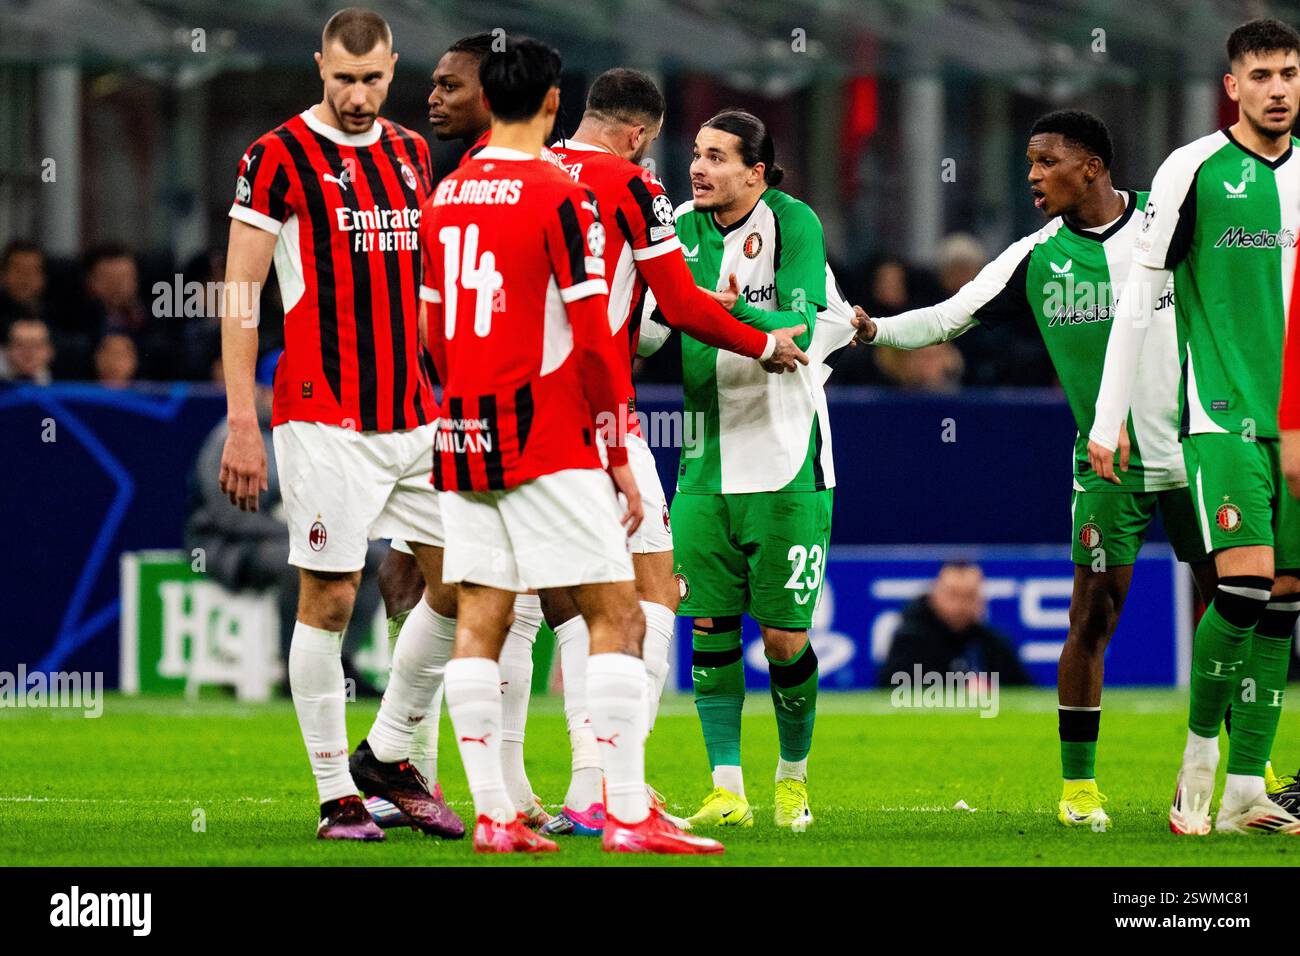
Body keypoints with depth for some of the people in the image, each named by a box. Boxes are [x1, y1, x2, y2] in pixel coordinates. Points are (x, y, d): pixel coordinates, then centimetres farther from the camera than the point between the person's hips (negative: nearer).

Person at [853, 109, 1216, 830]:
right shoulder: (1036, 257, -2)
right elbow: (950, 317, -1)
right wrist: (874, 330, -16)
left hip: (1193, 454, 0)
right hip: (1109, 466, 0)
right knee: (1092, 617, -7)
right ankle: (1077, 785, 2)